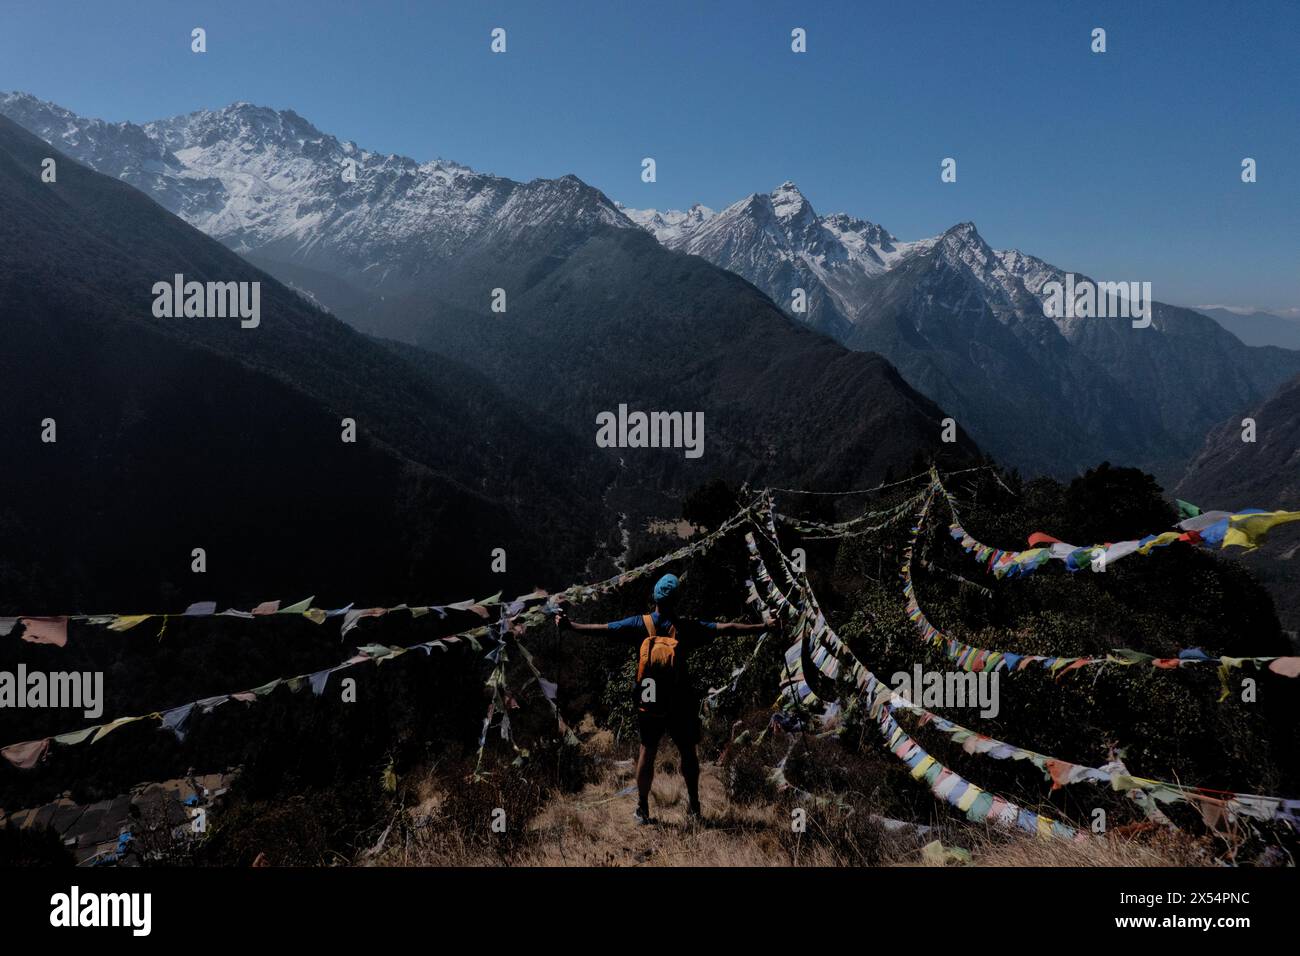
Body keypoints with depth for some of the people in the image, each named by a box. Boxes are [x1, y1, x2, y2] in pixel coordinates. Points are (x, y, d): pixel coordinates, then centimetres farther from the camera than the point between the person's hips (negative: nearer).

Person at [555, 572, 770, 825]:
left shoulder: (640, 624, -6)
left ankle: (643, 808, 17)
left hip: (648, 702, 1)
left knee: (647, 751, 11)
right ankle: (693, 806, 22)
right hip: (680, 705, -1)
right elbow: (727, 628, -7)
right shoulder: (687, 628, -9)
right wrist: (764, 626, -1)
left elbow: (602, 628, -4)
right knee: (687, 752, 12)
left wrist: (569, 626, 6)